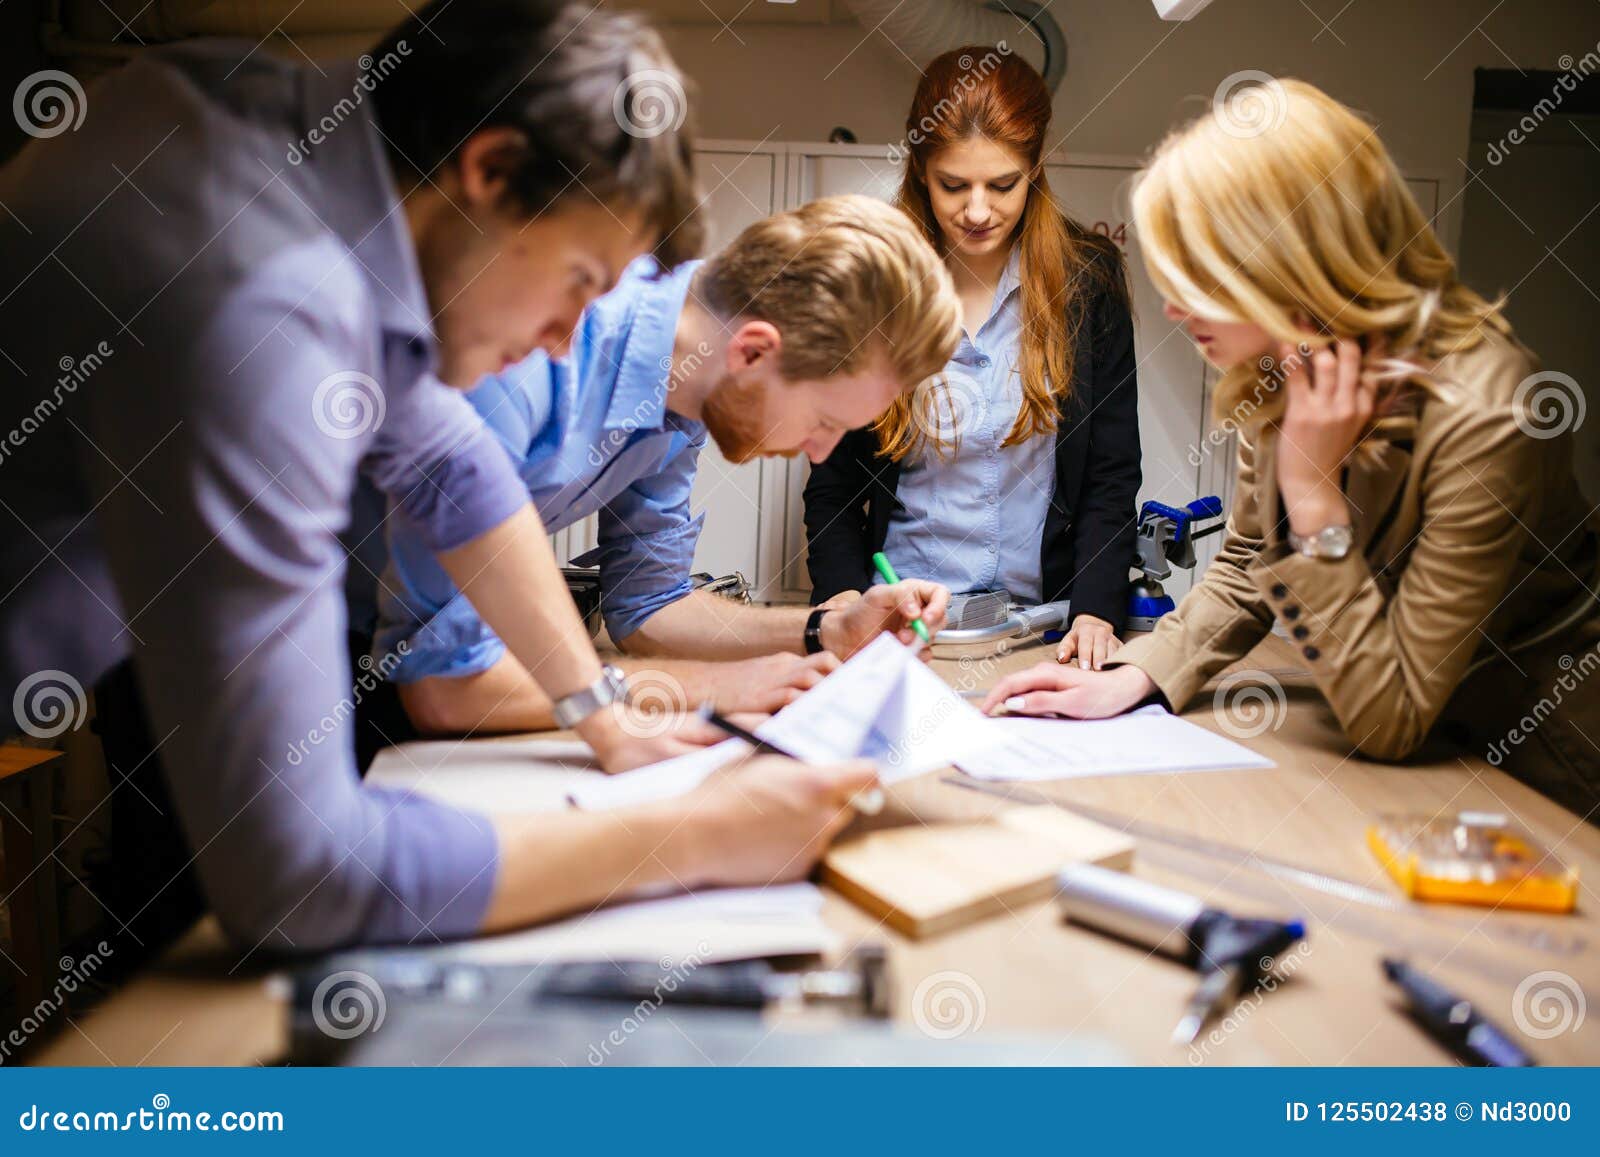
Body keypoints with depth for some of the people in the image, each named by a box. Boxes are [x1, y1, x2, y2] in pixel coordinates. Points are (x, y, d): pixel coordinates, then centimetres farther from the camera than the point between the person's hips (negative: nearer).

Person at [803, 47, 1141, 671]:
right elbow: (831, 484, 7)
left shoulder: (1088, 276, 3)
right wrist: (847, 600, -9)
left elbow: (1111, 474, 4)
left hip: (1046, 619, 0)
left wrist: (1096, 610, -9)